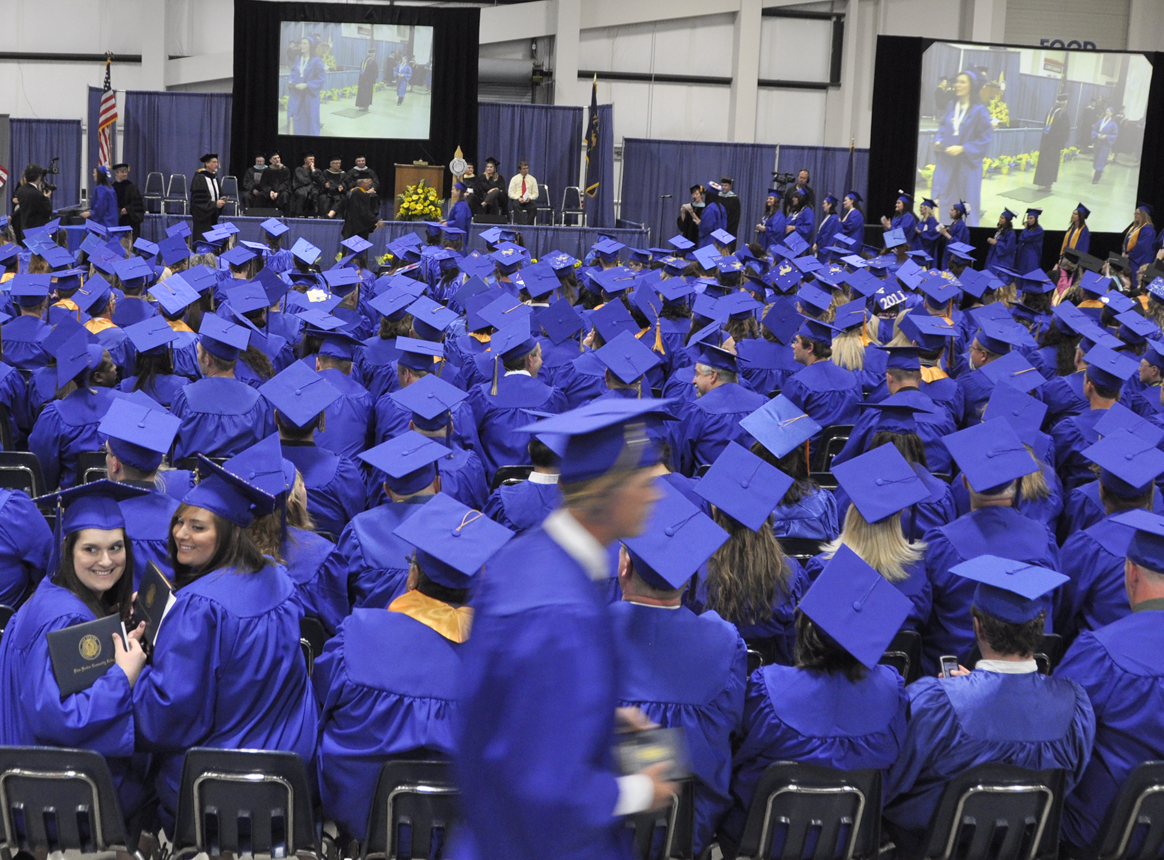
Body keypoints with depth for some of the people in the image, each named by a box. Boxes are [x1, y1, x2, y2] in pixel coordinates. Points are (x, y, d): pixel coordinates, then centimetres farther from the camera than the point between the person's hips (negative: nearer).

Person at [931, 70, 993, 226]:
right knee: (941, 197, 4)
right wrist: (938, 141, -2)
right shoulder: (952, 106, 5)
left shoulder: (979, 110, -12)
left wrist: (963, 148, -19)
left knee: (965, 204, 1)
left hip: (966, 164, -5)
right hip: (946, 160, 5)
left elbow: (986, 137, -12)